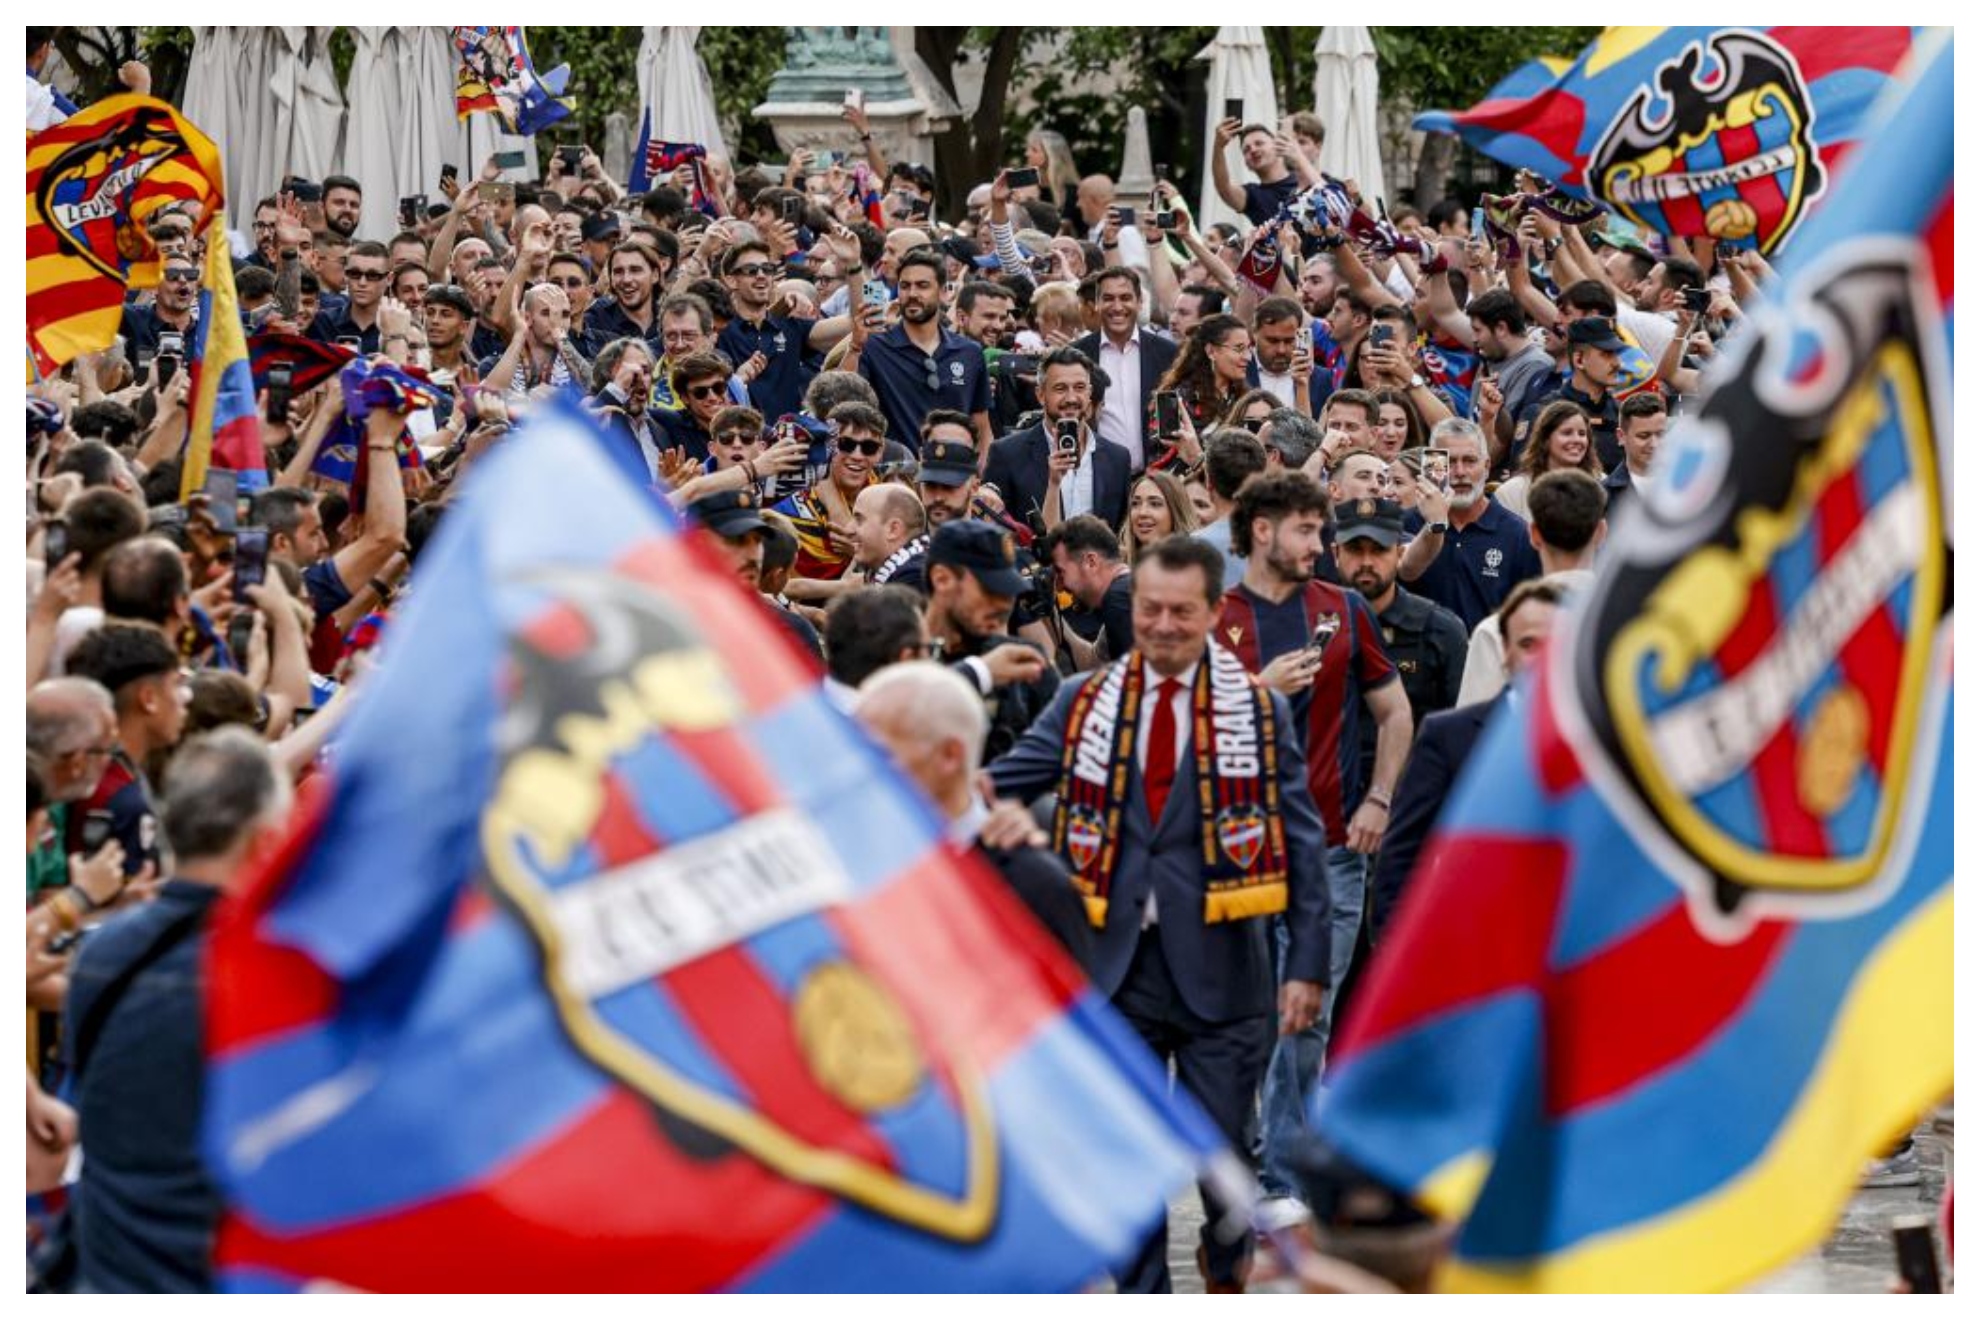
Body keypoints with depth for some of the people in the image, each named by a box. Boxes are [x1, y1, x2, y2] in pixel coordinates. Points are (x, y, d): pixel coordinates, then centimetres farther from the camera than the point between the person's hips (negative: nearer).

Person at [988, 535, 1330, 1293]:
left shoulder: (1260, 712, 1)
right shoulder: (1084, 704, 7)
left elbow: (1301, 843, 0)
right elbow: (1013, 775, -5)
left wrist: (1307, 964, -7)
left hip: (1220, 966, -2)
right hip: (1116, 962, 2)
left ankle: (1226, 1271, 35)